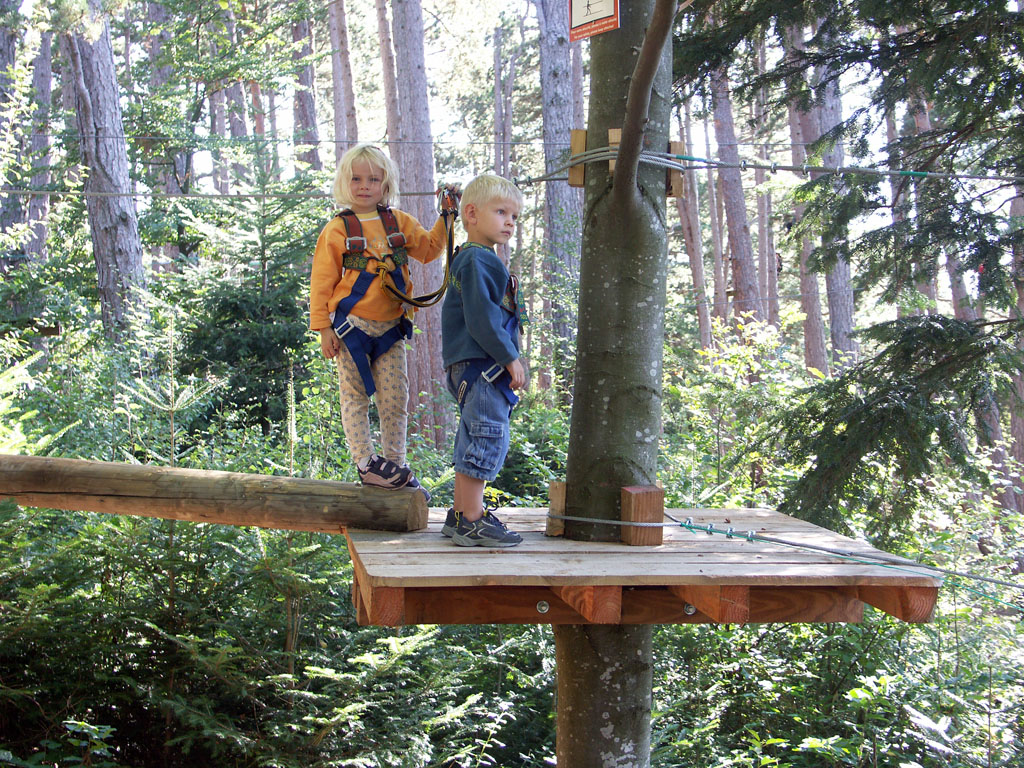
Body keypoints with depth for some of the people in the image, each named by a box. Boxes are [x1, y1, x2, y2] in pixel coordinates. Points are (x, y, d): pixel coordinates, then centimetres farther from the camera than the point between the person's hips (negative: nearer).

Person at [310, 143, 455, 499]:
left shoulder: (399, 222, 8)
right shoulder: (337, 230, -3)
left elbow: (428, 249, 14)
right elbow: (322, 281, -4)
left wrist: (447, 216, 4)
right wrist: (324, 327, -8)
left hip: (390, 327, 3)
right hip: (351, 326, -3)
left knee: (395, 399, 5)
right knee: (355, 397, 1)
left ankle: (395, 465, 14)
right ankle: (367, 463, 7)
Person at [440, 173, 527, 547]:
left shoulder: (481, 260, 22)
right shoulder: (476, 260, -12)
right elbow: (481, 317, -20)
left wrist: (508, 359, 22)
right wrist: (510, 358, -17)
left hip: (475, 367, 11)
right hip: (481, 365, -11)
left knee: (473, 442, 14)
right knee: (488, 437, -11)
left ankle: (461, 514, 21)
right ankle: (472, 520, -8)